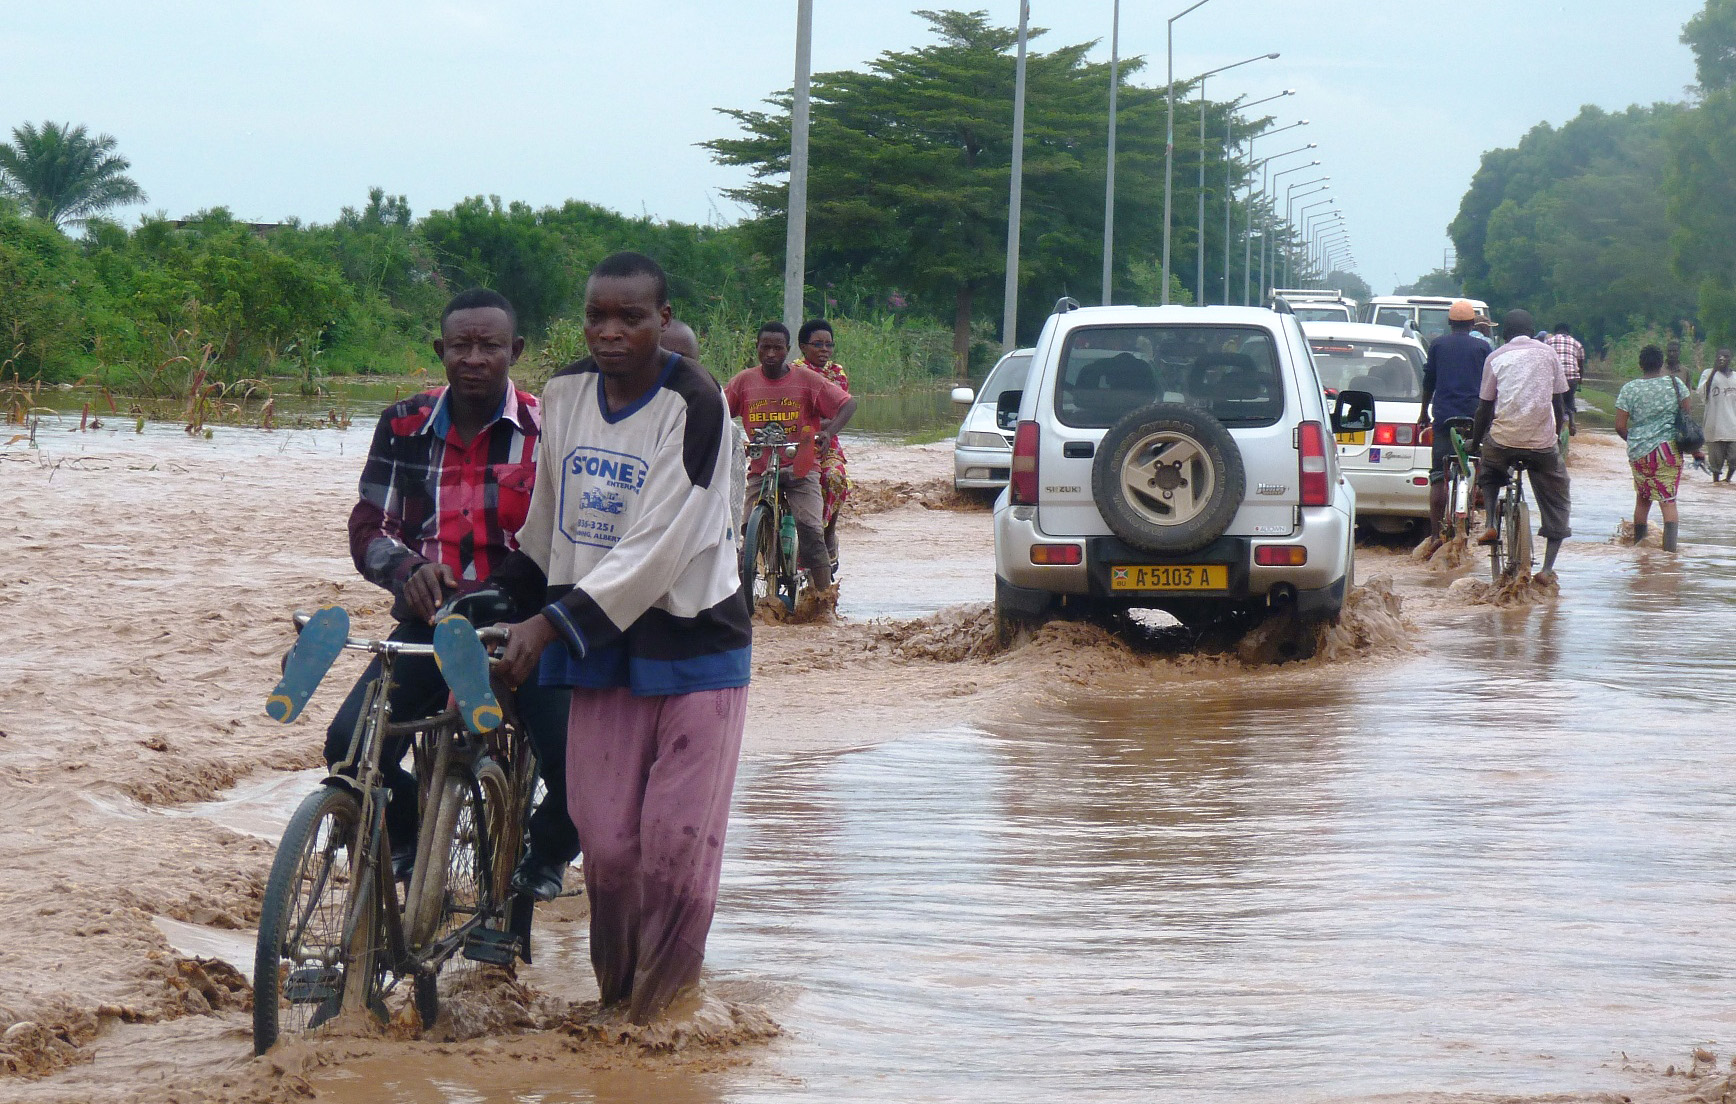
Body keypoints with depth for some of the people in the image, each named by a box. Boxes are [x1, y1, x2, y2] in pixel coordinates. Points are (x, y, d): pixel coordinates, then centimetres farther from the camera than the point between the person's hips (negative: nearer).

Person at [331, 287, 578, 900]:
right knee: (350, 747, -18)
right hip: (431, 621, 2)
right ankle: (409, 834, 17)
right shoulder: (405, 427, 3)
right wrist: (405, 566, -19)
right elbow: (370, 525, 4)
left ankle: (545, 854, 16)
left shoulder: (547, 430, -5)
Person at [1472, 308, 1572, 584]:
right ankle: (1547, 568, 3)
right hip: (1543, 440, 0)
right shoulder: (1548, 354, 9)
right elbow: (1558, 402, 11)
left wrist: (1474, 442, 19)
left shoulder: (1496, 357, 7)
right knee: (1557, 502, 13)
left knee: (1488, 472, 34)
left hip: (1503, 438, 0)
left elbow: (1484, 407, 7)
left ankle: (1491, 524, 14)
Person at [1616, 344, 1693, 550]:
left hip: (1639, 453, 1)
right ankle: (1670, 544, -15)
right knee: (1668, 499, -2)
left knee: (1642, 498, 17)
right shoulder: (1675, 384, 0)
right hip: (1669, 449, -1)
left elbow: (1620, 426, -3)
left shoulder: (1629, 389, -2)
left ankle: (1638, 540, 25)